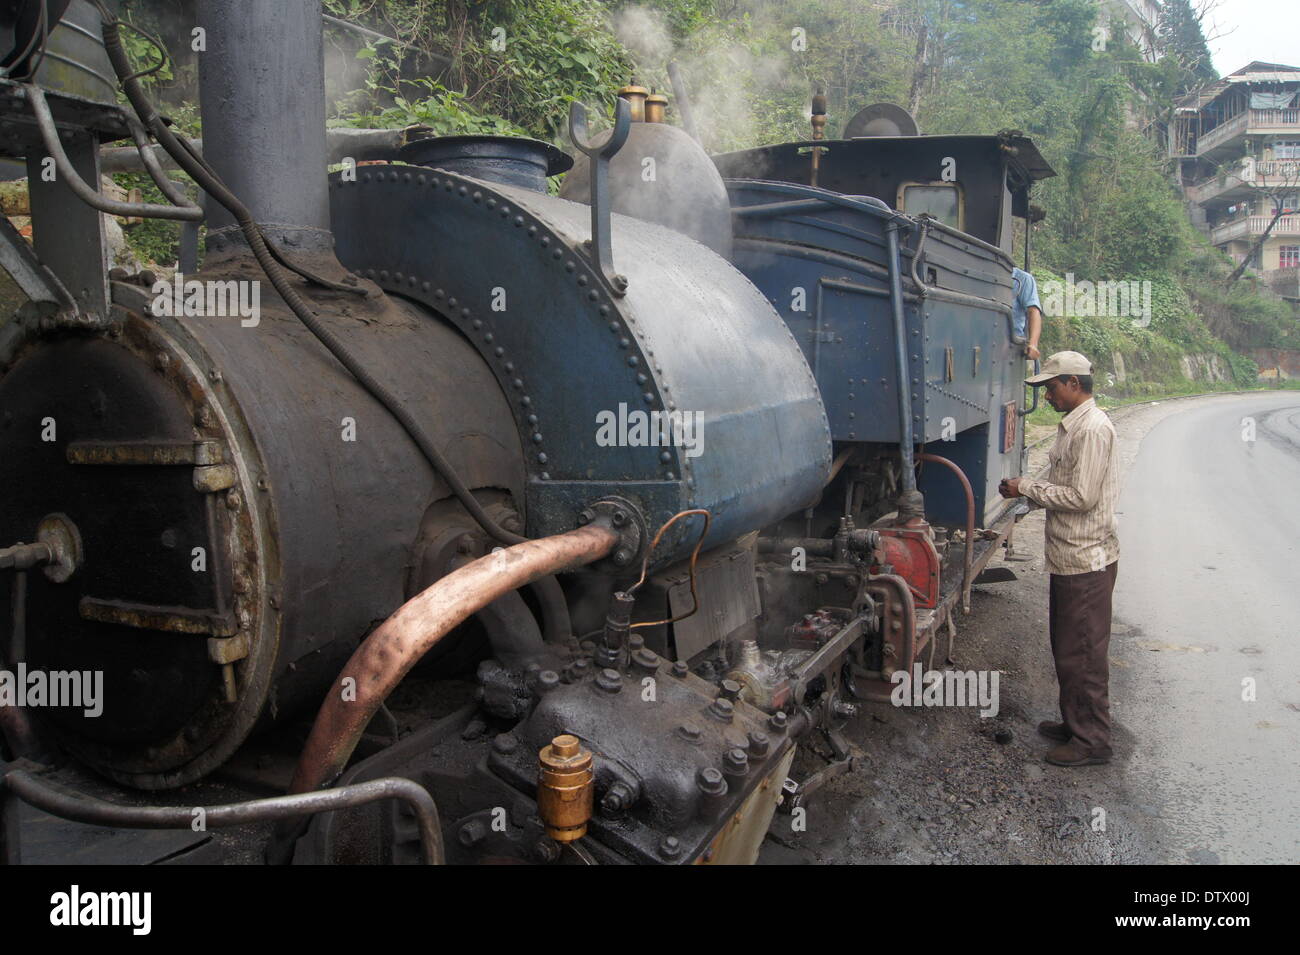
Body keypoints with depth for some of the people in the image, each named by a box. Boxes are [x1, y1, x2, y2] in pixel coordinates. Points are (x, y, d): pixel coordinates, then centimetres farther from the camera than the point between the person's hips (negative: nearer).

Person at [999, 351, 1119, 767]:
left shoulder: (1094, 428, -18)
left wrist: (1028, 488, -14)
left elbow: (1082, 496, -22)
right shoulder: (1072, 425, 14)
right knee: (1066, 647, 19)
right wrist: (1026, 489, 3)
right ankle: (1074, 723, 32)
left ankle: (1092, 740, 10)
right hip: (1069, 557, 10)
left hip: (1087, 560, -10)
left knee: (1082, 653, -1)